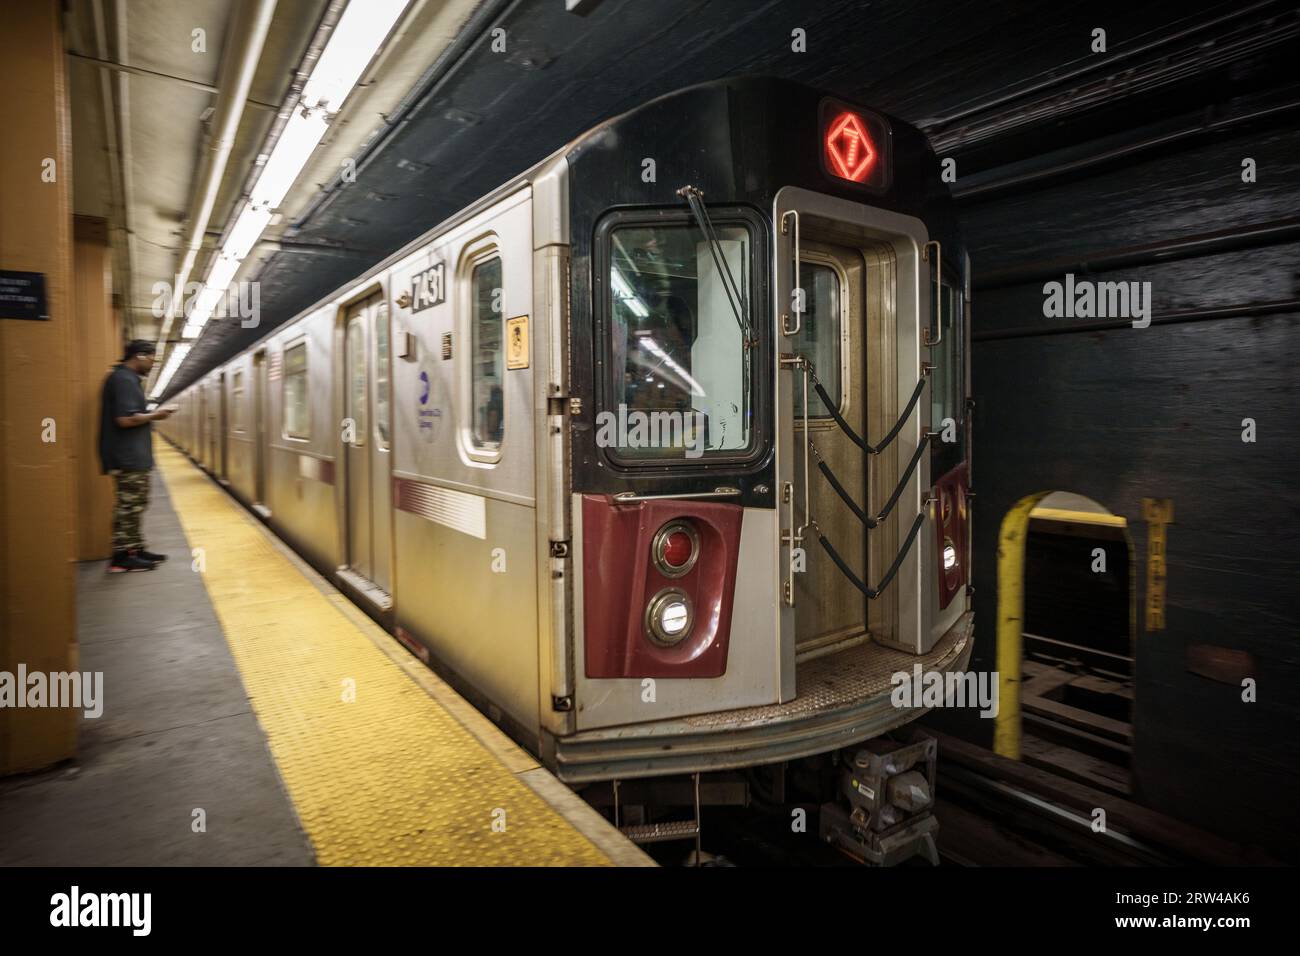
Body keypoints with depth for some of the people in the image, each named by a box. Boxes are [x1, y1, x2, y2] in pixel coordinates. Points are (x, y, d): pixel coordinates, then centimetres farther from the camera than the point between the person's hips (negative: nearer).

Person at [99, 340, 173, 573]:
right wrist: (154, 416, -11)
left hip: (133, 455, 11)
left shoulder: (128, 378, 16)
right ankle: (121, 557, 0)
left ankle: (135, 550, 21)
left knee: (134, 505, 14)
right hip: (128, 457, -11)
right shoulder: (124, 379, -16)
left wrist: (149, 414, 9)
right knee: (129, 506, -6)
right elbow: (125, 419, -24)